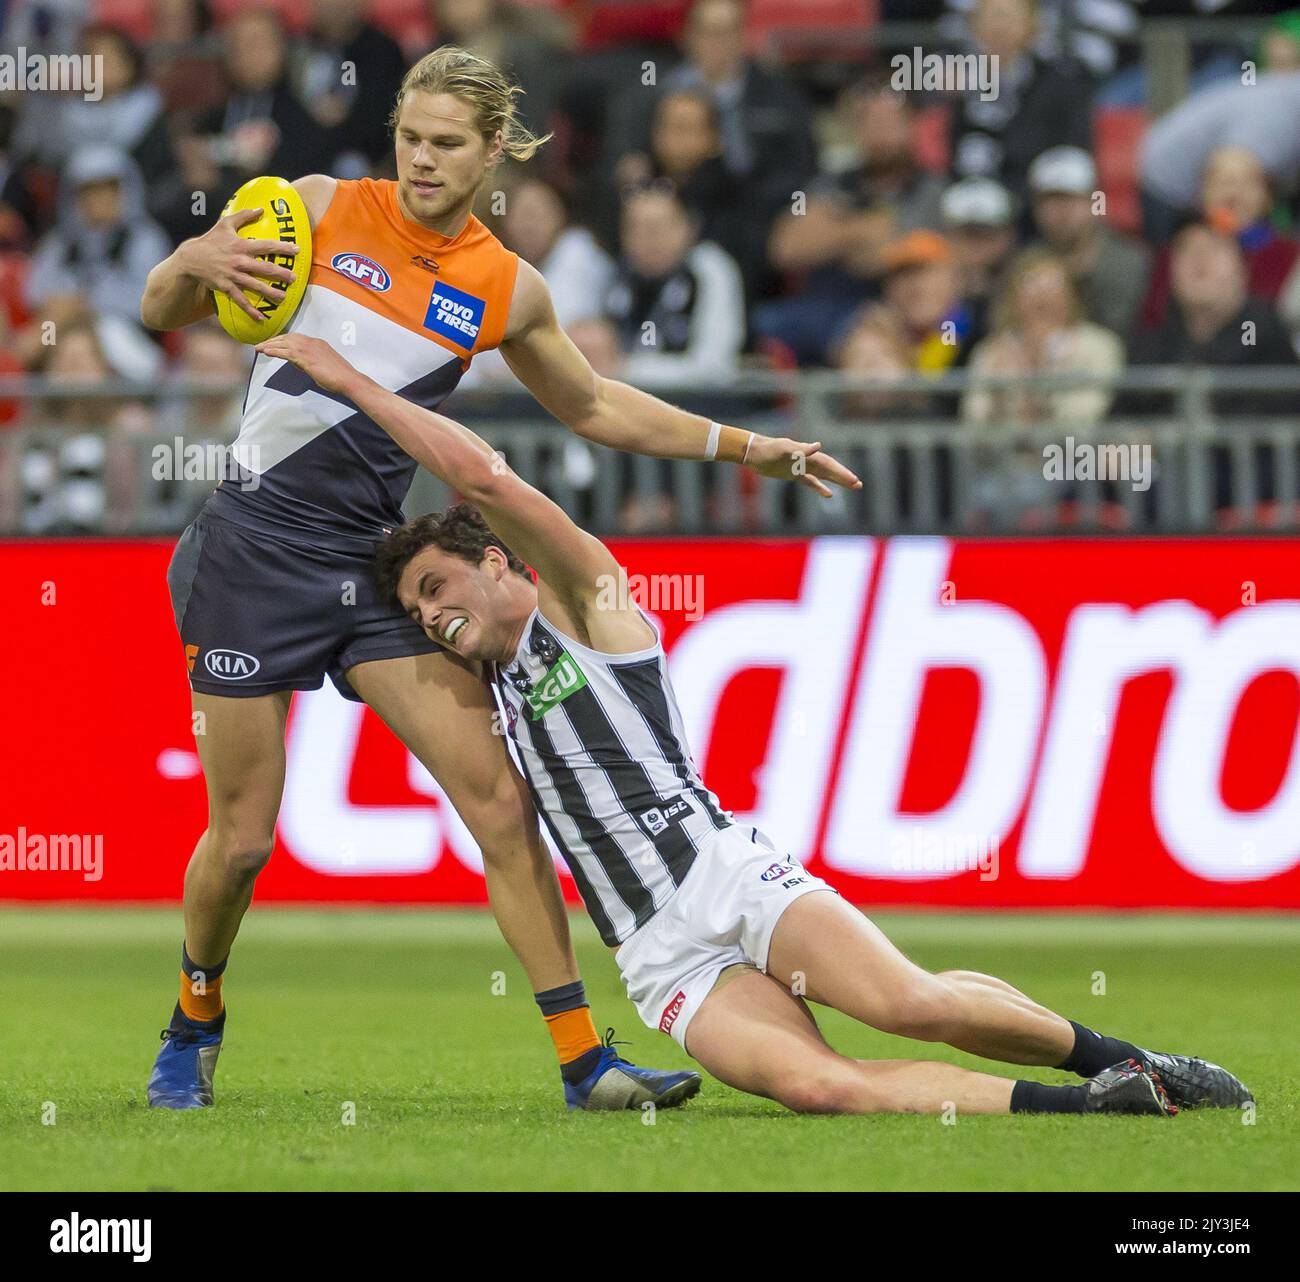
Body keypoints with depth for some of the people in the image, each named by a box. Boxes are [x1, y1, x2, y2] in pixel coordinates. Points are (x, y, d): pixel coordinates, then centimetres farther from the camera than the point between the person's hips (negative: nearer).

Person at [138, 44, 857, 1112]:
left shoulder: (507, 290, 4)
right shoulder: (322, 208, -3)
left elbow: (593, 405, 21)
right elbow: (161, 315, 3)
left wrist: (747, 448, 16)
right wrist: (194, 262, -21)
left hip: (376, 561, 3)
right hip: (254, 544, -3)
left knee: (499, 799, -9)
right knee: (242, 835, -1)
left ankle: (584, 1061, -7)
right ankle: (196, 1019, 29)